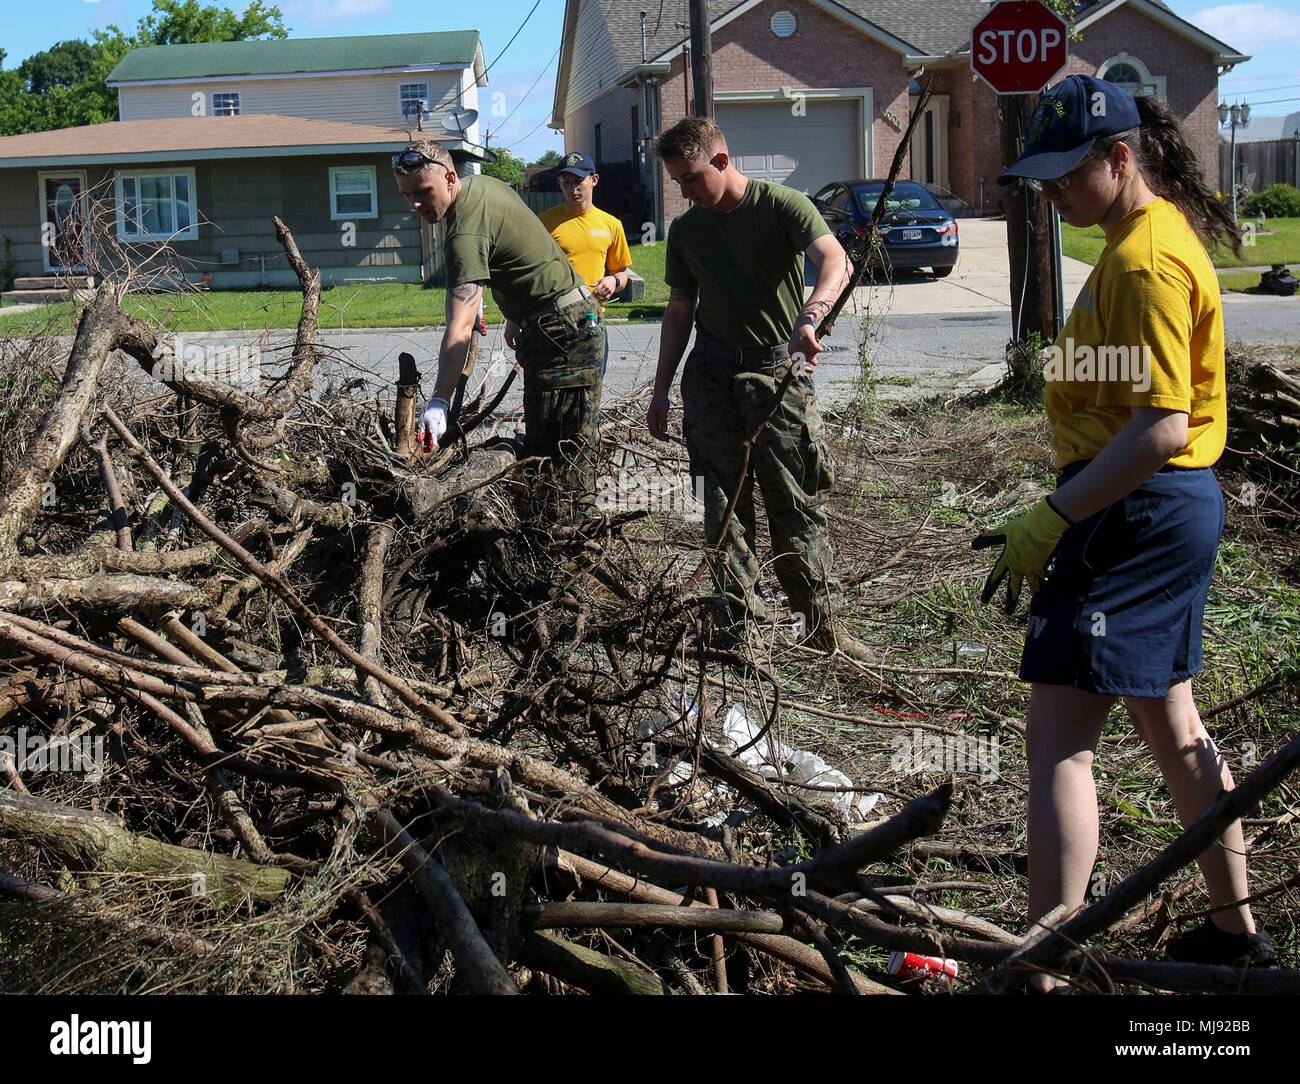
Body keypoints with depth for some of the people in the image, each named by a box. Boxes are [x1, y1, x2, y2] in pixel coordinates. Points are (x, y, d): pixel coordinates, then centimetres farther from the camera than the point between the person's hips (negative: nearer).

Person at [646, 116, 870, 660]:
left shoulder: (783, 206, -6)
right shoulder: (686, 230, 10)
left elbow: (836, 262, -21)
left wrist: (809, 317, -41)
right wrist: (661, 388, 14)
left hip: (780, 370, -4)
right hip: (711, 373, 4)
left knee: (798, 503, -2)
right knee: (723, 505, 3)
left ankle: (821, 624, 6)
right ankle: (742, 623, 11)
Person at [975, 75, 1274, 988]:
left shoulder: (1145, 258, -17)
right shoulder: (1159, 235, 15)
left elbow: (1159, 427, -25)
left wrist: (1050, 521, -25)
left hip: (1137, 510, -11)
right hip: (1178, 504, 11)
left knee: (1060, 734, -10)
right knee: (1171, 722, 19)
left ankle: (1041, 970, -9)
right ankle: (1237, 928, 32)